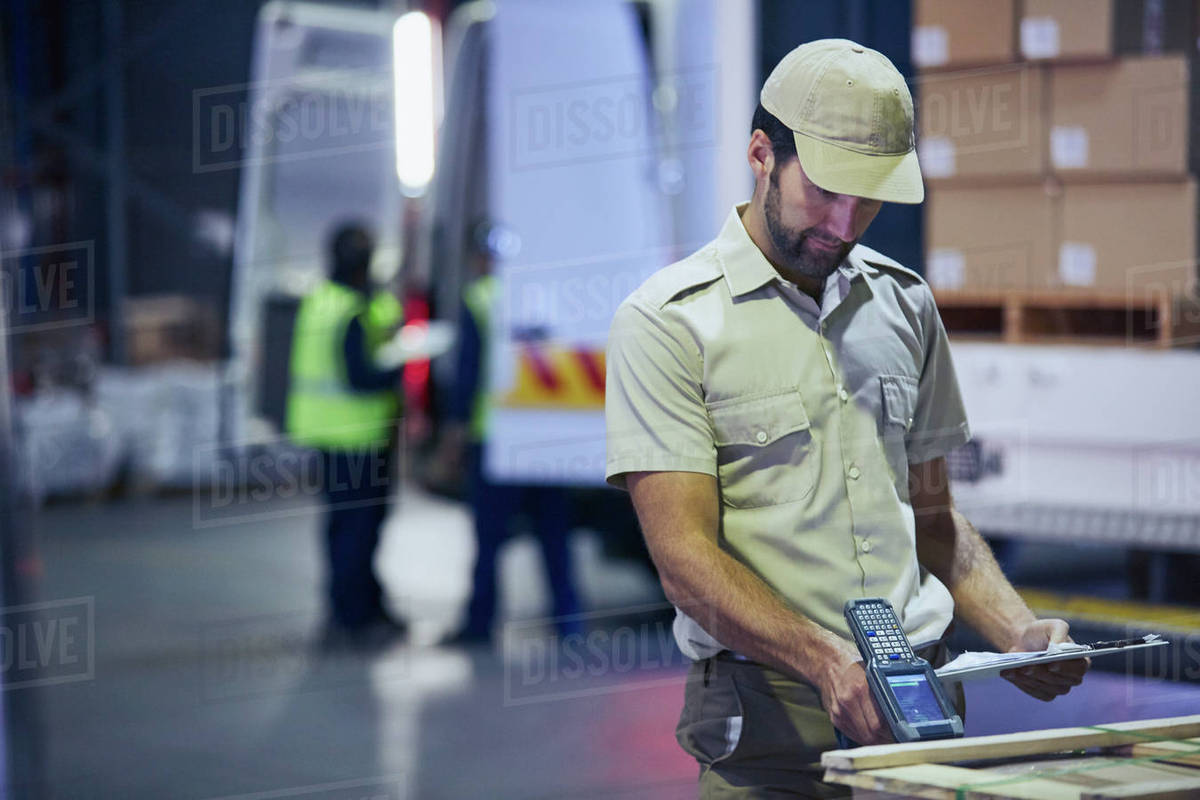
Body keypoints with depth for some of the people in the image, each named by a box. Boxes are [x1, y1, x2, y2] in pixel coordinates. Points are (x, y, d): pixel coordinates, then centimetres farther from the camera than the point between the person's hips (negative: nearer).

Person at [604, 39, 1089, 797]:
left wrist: (1019, 634, 5)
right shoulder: (666, 322, -5)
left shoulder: (904, 303, 15)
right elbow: (685, 555, -12)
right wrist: (826, 662, -26)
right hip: (769, 726, -4)